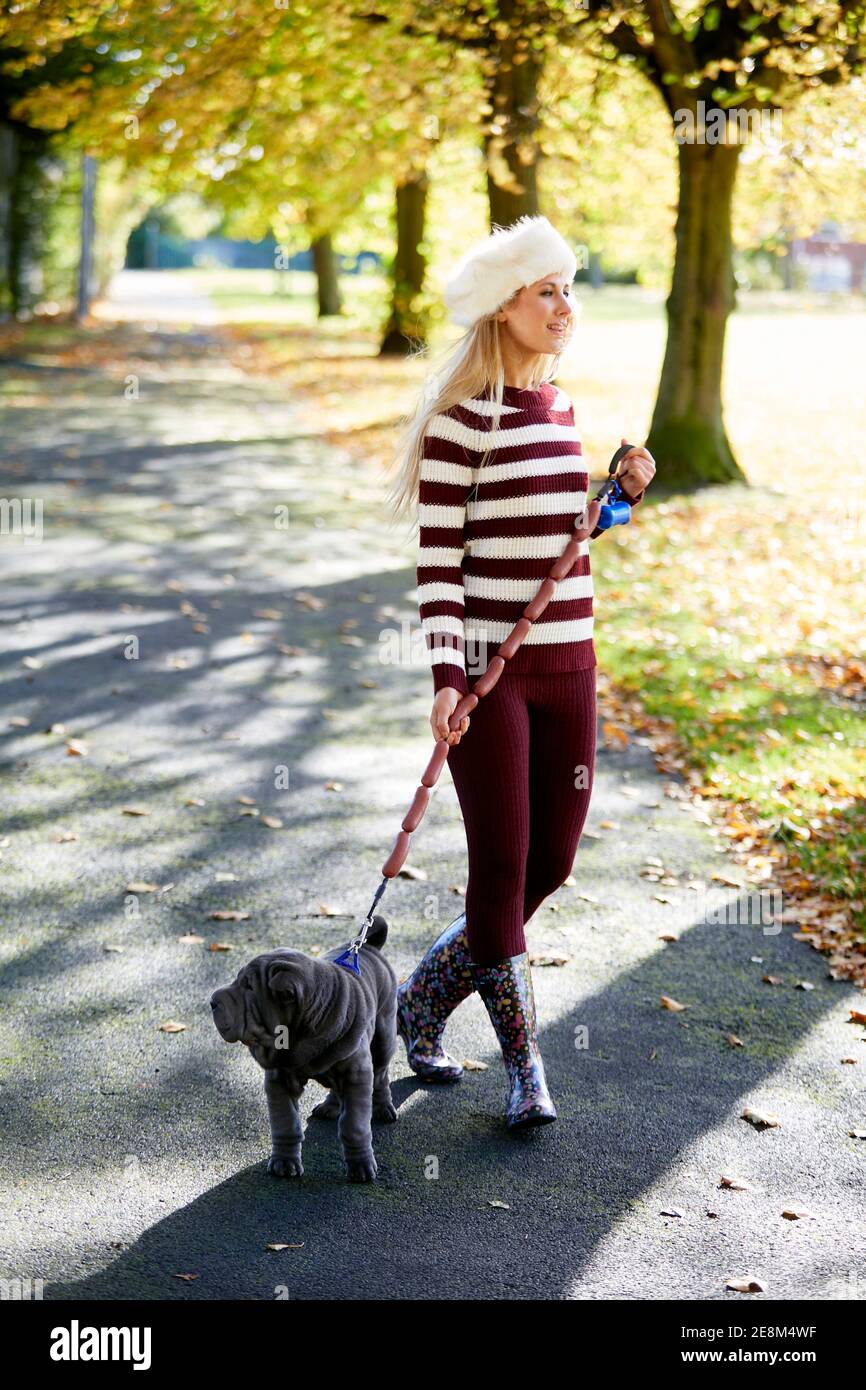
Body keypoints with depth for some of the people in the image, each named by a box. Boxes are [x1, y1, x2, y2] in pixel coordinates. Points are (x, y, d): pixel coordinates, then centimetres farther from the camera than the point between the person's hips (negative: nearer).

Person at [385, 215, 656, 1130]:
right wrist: (446, 674, -20)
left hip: (566, 664, 7)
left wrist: (622, 495, 4)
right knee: (502, 866, -1)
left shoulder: (562, 408, 12)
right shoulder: (462, 418, -10)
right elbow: (438, 558, -12)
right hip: (486, 668, -7)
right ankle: (524, 1071, 14)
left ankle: (423, 1002, 31)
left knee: (551, 863, 11)